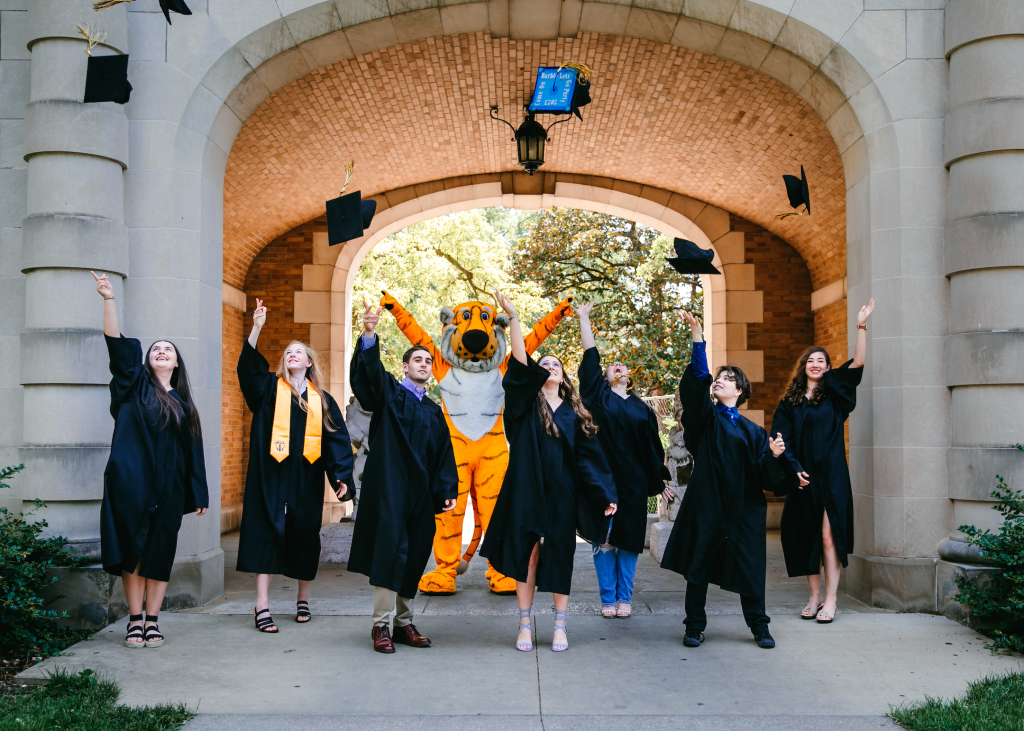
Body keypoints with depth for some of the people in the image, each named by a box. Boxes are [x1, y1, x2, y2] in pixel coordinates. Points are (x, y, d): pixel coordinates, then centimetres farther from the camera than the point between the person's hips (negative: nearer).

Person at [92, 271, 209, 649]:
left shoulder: (184, 403, 15)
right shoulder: (135, 385, 8)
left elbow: (193, 451, 13)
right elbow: (118, 345, -6)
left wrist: (198, 495, 9)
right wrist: (109, 300, -18)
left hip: (168, 487, 3)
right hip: (131, 483, -2)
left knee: (160, 552, 3)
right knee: (133, 549, -1)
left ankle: (152, 621, 10)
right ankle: (135, 620, 8)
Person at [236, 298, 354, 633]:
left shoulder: (322, 400, 10)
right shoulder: (269, 388, 6)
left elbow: (337, 439, 5)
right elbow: (248, 366, -12)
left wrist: (341, 475, -6)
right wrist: (257, 328, -23)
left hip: (307, 477, 2)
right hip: (271, 473, -2)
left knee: (305, 536, 7)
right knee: (267, 533, -5)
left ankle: (303, 598, 24)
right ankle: (262, 606, -3)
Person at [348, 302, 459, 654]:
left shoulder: (434, 412, 19)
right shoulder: (389, 394, 4)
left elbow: (444, 455, 17)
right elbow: (368, 371, -16)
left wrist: (447, 490, 4)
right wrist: (369, 335, -33)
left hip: (420, 493, 5)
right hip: (388, 488, -5)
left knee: (414, 557, 8)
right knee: (389, 550, -11)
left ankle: (404, 622, 18)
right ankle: (381, 625, -5)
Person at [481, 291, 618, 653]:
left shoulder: (574, 414, 10)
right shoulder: (526, 402, 5)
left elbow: (589, 456, 7)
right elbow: (520, 364, -10)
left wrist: (604, 494, -1)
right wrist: (513, 317, -20)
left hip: (562, 496, 1)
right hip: (527, 491, -1)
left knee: (559, 556, 5)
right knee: (526, 554, 2)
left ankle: (560, 625, 14)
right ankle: (525, 624, 12)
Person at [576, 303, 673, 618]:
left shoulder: (642, 409, 11)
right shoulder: (599, 397, 5)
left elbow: (653, 447, 14)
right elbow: (590, 358, 1)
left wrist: (660, 481, 15)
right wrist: (583, 319, 0)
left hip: (633, 482, 2)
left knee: (629, 541, 5)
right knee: (603, 540, 2)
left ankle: (624, 598, 17)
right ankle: (608, 599, 12)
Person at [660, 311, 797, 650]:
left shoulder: (752, 430, 10)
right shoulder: (705, 416, 6)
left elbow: (765, 472, 5)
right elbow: (697, 380, -10)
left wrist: (774, 455, -17)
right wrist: (697, 336, -18)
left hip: (743, 506, 1)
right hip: (707, 502, -1)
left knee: (749, 567, 5)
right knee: (699, 565, 3)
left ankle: (759, 625, 20)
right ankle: (695, 626, 16)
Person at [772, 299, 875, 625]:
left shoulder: (834, 395, 5)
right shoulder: (791, 402, 9)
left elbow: (857, 363, -7)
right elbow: (782, 439, 6)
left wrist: (861, 326, -14)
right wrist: (793, 468, -7)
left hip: (831, 475, -2)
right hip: (803, 476, 2)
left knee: (829, 536, -6)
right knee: (806, 536, 5)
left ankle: (830, 600, -3)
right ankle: (814, 597, 15)